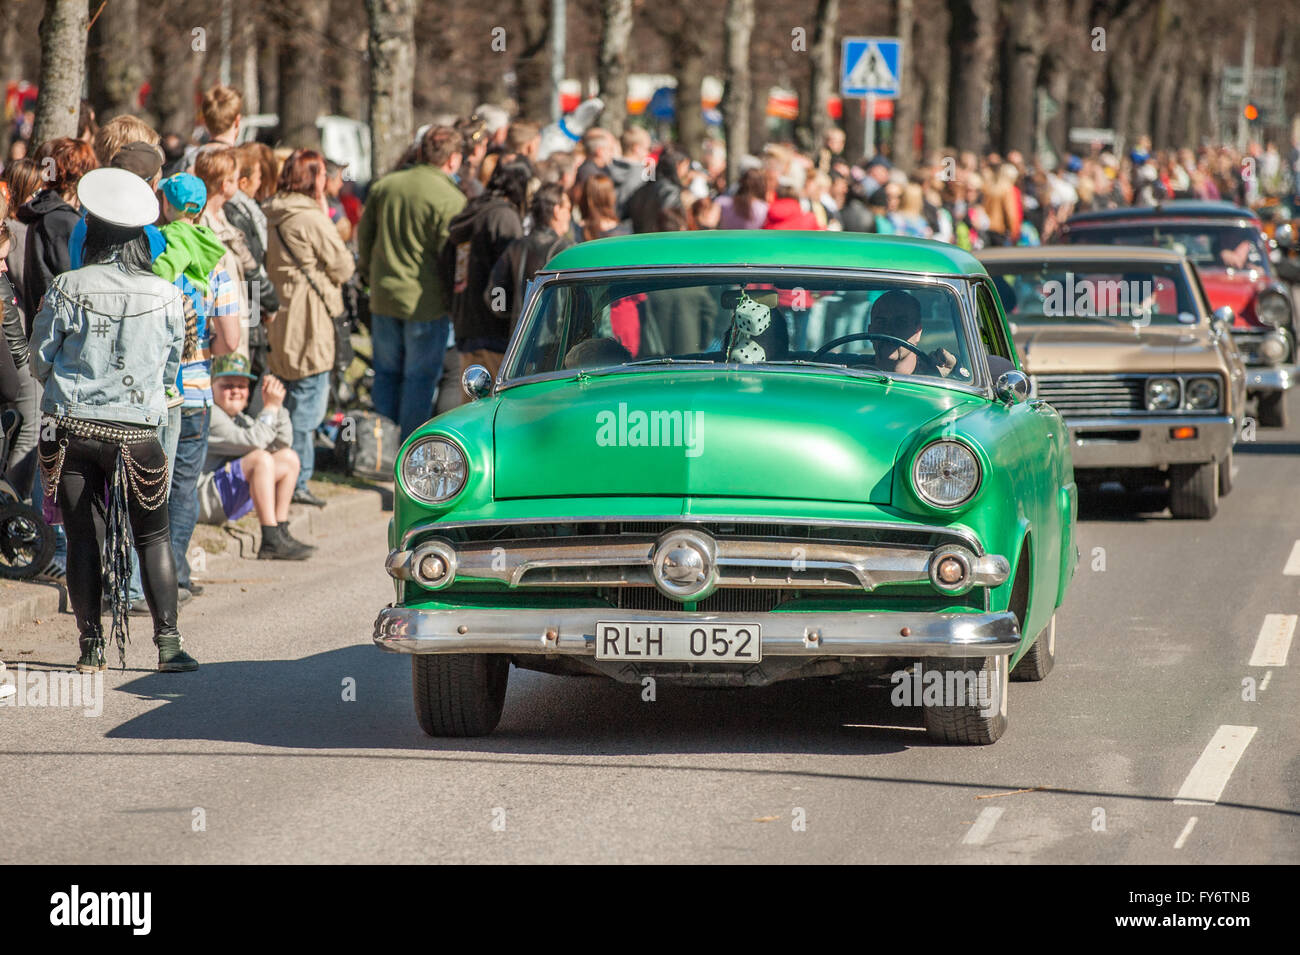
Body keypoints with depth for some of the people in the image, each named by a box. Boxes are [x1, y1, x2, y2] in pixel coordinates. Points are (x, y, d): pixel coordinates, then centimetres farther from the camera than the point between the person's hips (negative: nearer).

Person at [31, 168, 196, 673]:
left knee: (82, 537, 7)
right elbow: (172, 365, 8)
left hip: (71, 426, 0)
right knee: (154, 536, 10)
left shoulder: (67, 288, -7)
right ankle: (168, 642, 3)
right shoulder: (164, 294, -4)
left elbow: (40, 360, 3)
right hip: (137, 431, 0)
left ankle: (91, 646, 8)